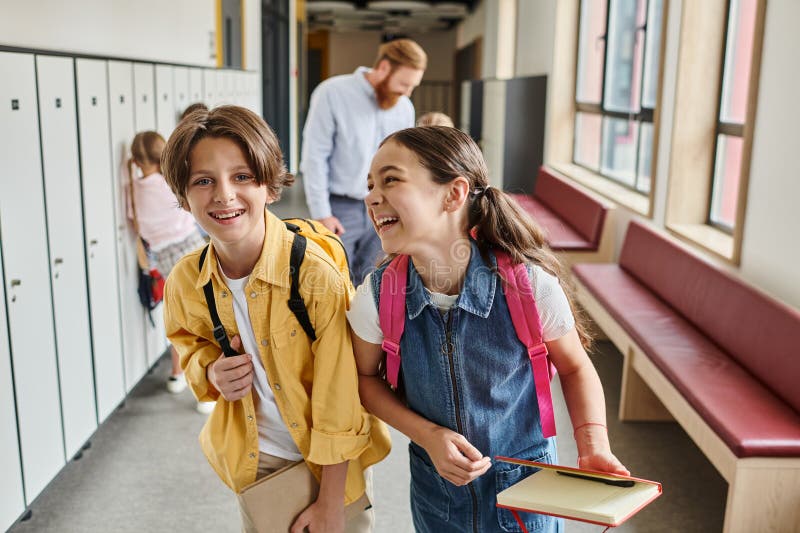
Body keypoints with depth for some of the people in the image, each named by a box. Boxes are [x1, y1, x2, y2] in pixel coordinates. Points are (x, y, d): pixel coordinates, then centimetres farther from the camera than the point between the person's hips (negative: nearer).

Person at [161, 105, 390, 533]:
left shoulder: (316, 274, -26)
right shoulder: (184, 283, -12)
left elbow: (339, 400, -20)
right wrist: (211, 372, -15)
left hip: (328, 464, -3)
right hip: (253, 461, 4)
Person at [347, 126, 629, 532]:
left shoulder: (530, 284, -24)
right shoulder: (376, 296, -18)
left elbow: (574, 367, -6)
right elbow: (365, 377, -1)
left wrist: (594, 448, -20)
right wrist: (428, 435, -15)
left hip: (525, 487, -2)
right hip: (435, 493, 2)